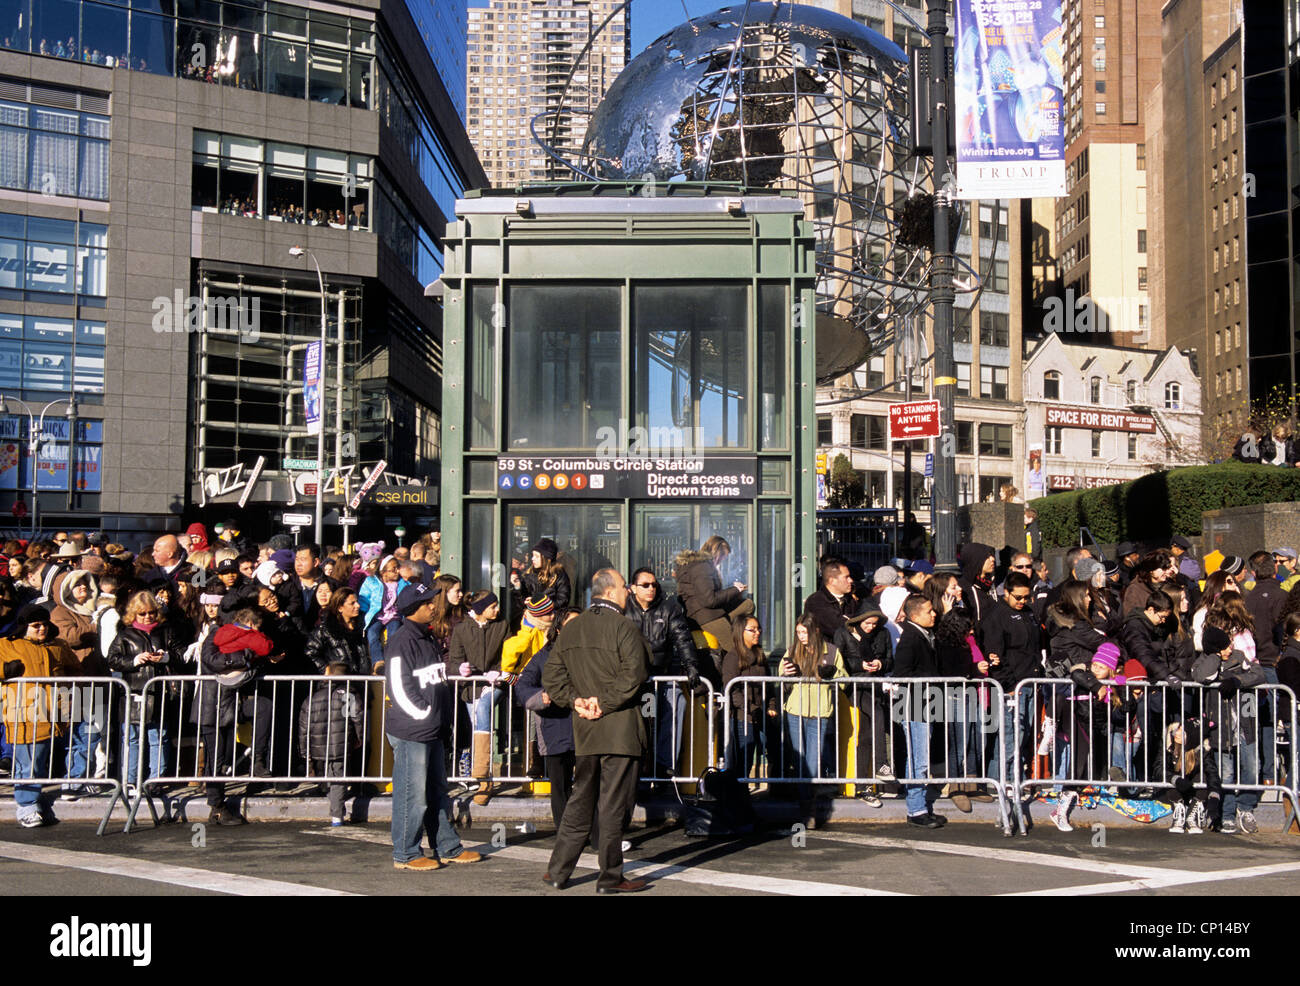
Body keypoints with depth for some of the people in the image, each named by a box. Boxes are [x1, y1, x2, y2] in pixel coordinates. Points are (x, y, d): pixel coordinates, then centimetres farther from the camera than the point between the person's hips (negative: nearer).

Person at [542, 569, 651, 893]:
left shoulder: (571, 629, 11)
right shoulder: (621, 627, -11)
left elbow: (551, 675, 11)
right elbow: (634, 673, -22)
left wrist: (575, 700, 3)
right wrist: (606, 702, -15)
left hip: (584, 731, 6)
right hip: (619, 728, -6)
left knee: (580, 801, 15)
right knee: (613, 804, 0)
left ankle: (558, 871, 17)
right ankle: (610, 878, 6)